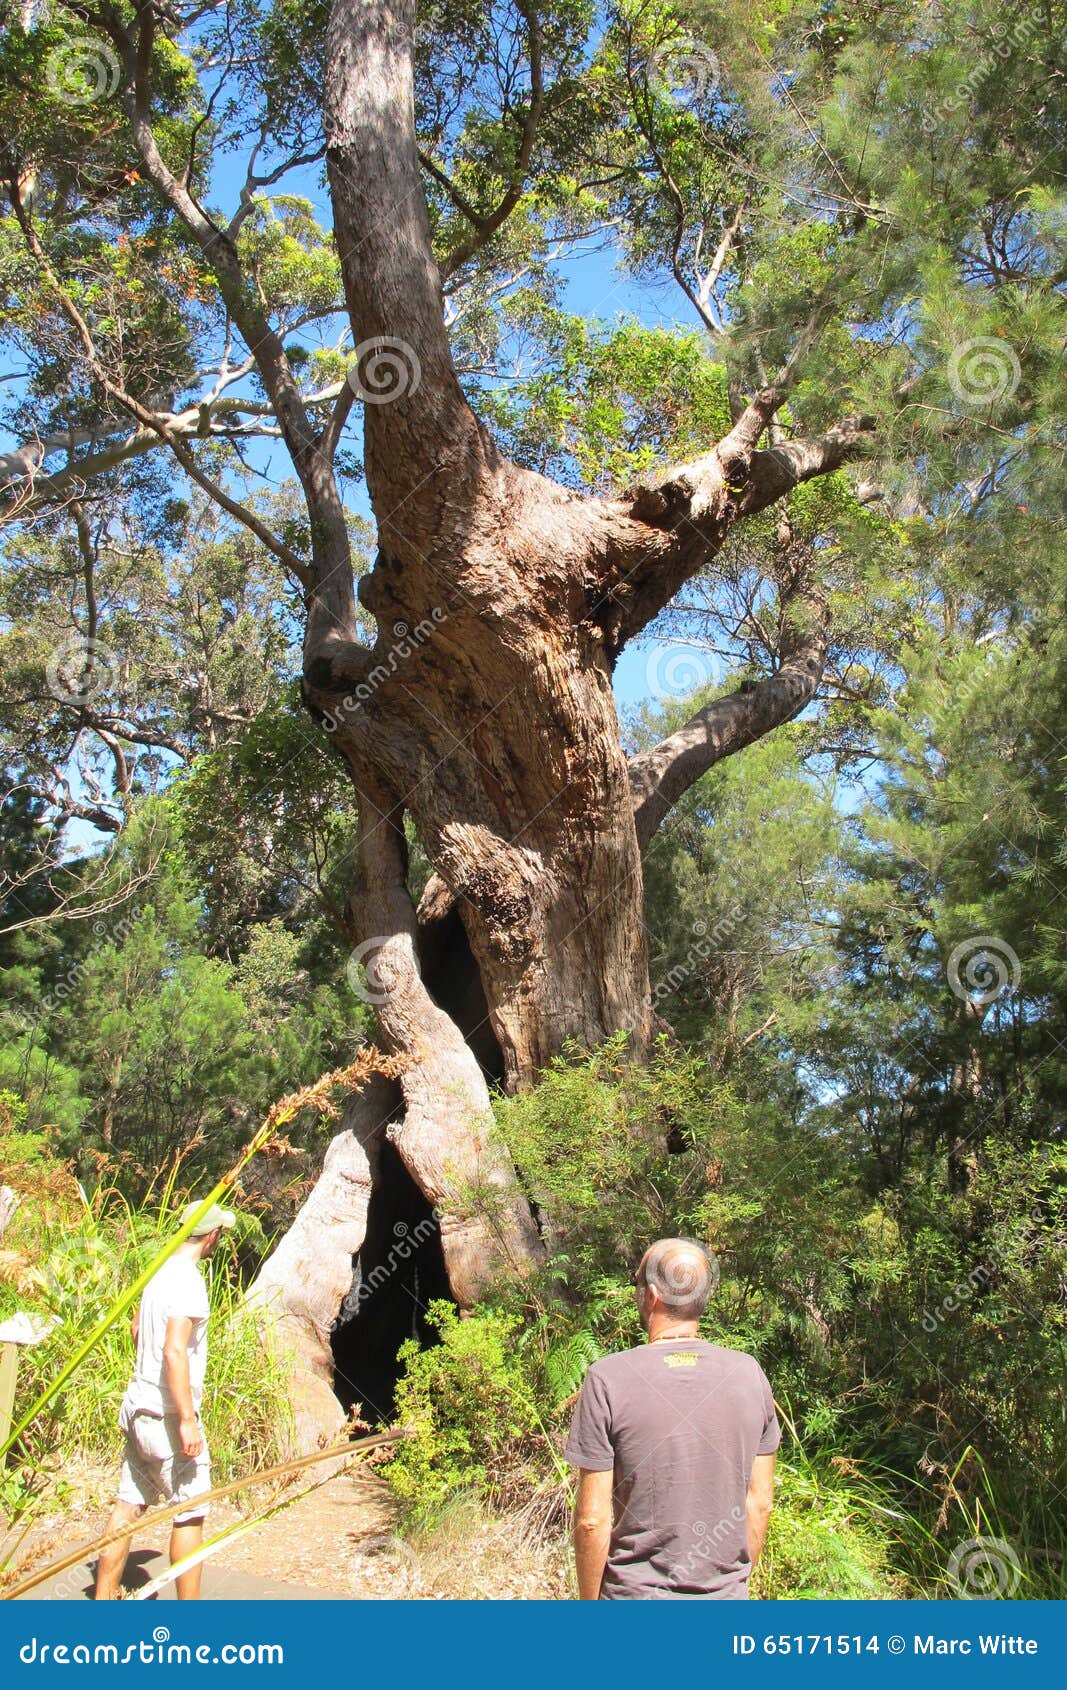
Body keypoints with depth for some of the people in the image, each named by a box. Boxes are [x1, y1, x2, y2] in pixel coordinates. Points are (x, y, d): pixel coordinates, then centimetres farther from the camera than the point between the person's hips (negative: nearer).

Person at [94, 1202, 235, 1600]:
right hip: (166, 1413, -9)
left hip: (138, 1404, 9)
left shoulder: (162, 1272, 9)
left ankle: (104, 1599, 19)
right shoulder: (188, 1282, -18)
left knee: (129, 1505, 13)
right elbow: (174, 1350, -26)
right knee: (191, 1512, 1)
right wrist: (187, 1420, -25)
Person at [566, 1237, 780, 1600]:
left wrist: (589, 1601, 0)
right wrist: (737, 1580, 15)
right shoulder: (749, 1373, -5)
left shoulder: (608, 1379, -15)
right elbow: (760, 1504, 2)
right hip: (726, 1593, 3)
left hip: (636, 1594, -3)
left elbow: (593, 1519, -13)